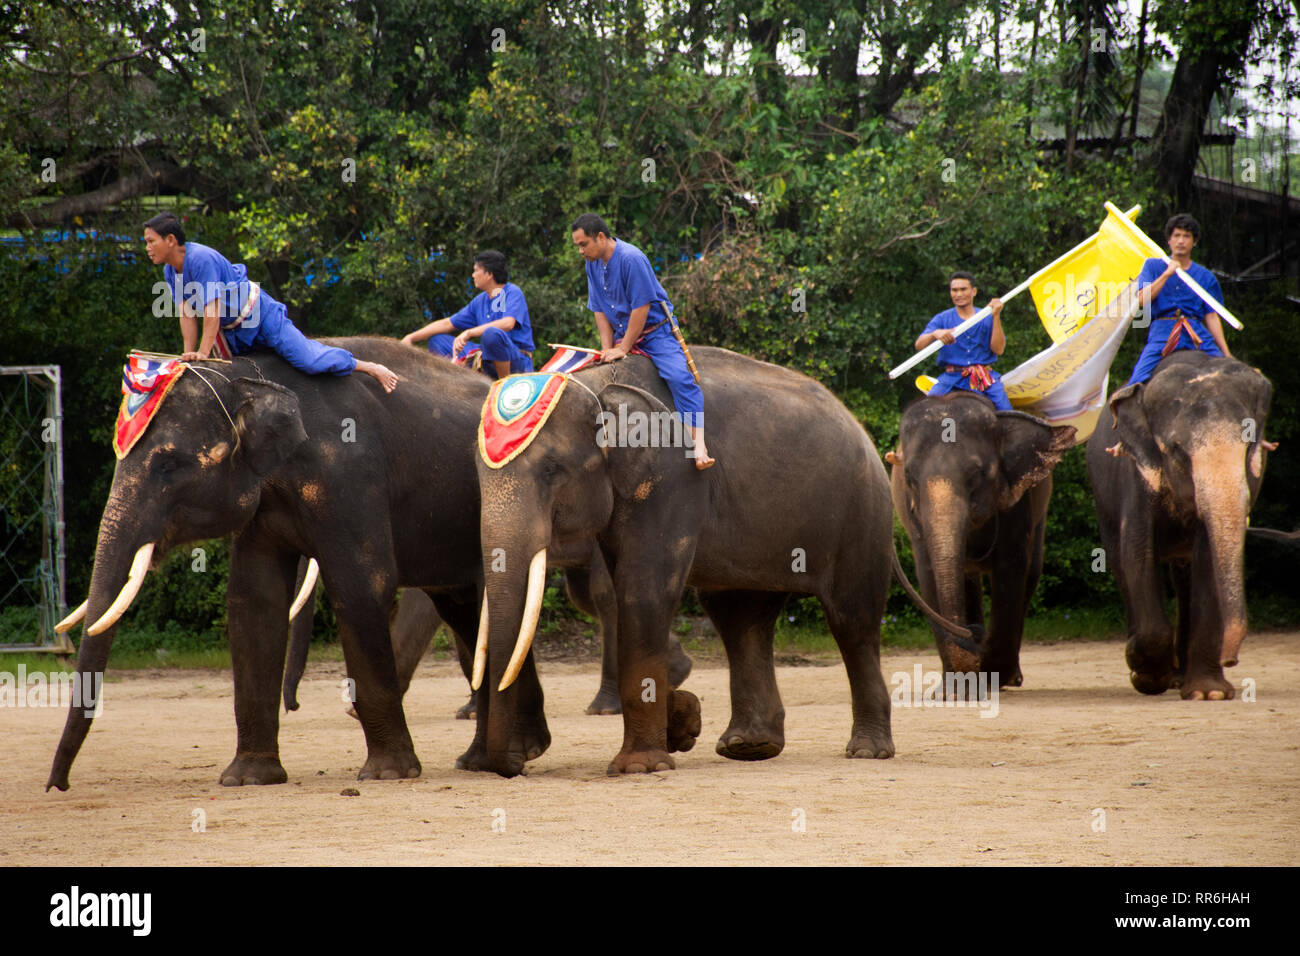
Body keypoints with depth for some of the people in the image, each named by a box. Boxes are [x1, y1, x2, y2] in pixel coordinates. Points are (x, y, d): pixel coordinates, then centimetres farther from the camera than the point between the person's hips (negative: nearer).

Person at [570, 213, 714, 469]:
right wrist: (607, 349, -3)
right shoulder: (593, 264, 4)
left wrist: (623, 349, -19)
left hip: (656, 330, -8)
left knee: (679, 376, -26)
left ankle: (699, 445, -34)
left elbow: (642, 307, -21)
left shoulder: (631, 258, -21)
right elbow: (600, 310, 9)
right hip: (623, 334, 8)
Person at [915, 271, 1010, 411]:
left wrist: (996, 317, -7)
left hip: (985, 379, 0)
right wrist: (934, 334, -24)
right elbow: (919, 346, -2)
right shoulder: (942, 319, 11)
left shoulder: (987, 318, 12)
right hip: (952, 377, 0)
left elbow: (998, 350, 0)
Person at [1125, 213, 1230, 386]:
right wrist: (1167, 274, -7)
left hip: (1197, 334, 2)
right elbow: (1142, 300, 0)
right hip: (1162, 334, -2)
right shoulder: (1153, 266, 15)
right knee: (1137, 383, -23)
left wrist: (1226, 354, 5)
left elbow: (1212, 317, 14)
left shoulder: (1205, 276, 17)